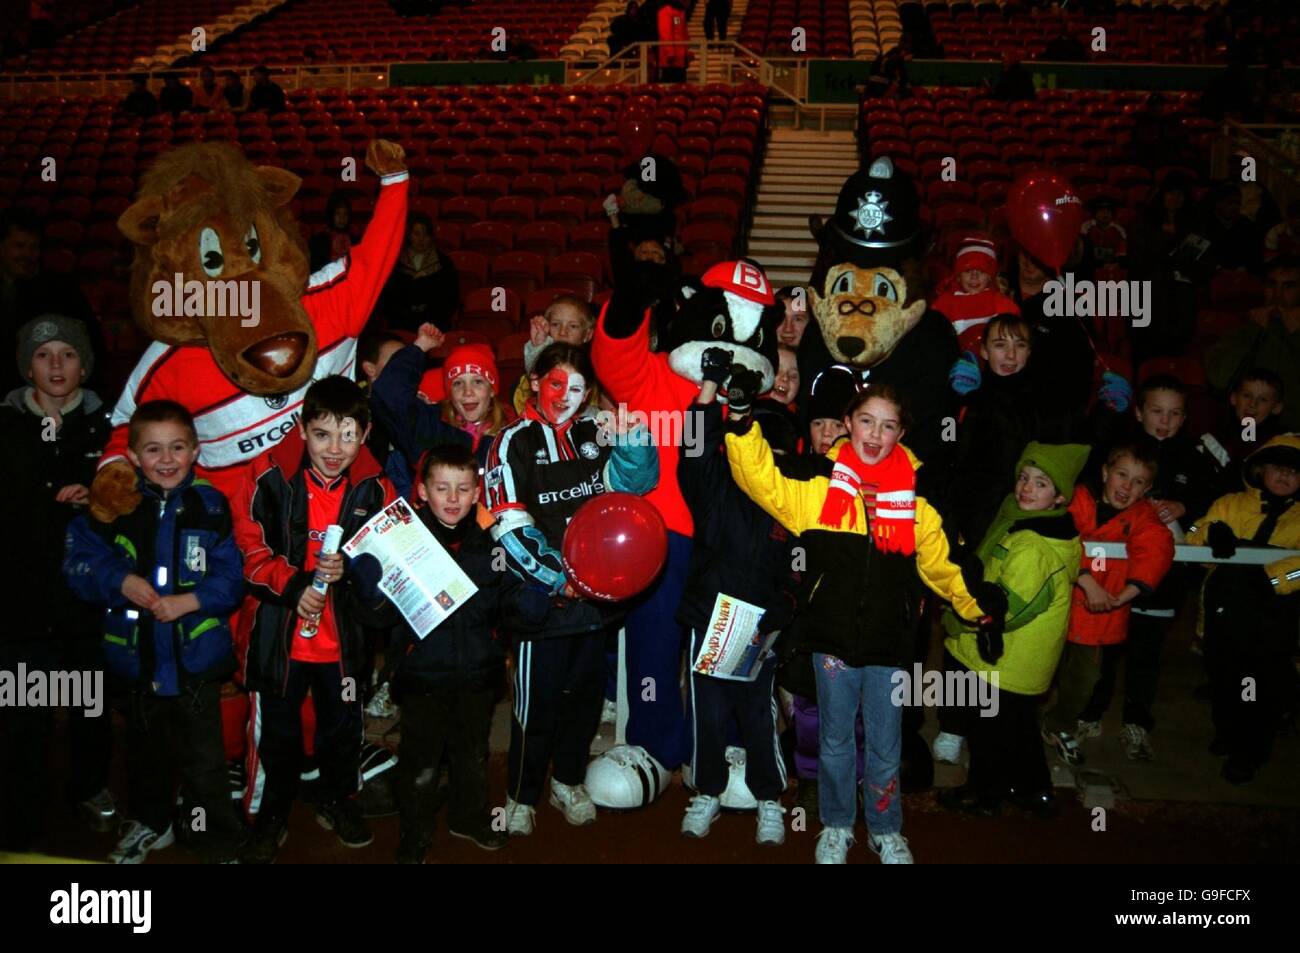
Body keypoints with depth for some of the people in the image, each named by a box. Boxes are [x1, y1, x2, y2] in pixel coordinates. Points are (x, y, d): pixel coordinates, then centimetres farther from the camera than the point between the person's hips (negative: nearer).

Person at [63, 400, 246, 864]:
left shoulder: (210, 507, -9)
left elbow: (232, 579, -9)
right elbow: (79, 563, -4)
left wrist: (190, 600, -23)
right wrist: (120, 581, -20)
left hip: (195, 656, -3)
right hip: (138, 655, 3)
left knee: (203, 761, 5)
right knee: (145, 749, 25)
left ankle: (221, 843, 24)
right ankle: (151, 823, 49)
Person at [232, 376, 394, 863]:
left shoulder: (374, 488, -8)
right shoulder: (269, 475, -14)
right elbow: (249, 549, -8)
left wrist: (351, 568, -19)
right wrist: (292, 587, -21)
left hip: (342, 635, 2)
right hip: (277, 632, -2)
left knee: (343, 725, 18)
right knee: (276, 732, 12)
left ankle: (337, 802, 43)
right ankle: (270, 818, 35)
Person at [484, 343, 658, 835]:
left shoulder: (592, 436, 10)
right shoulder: (515, 442, -7)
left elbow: (637, 480, 3)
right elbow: (510, 527, -14)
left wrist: (630, 437, -13)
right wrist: (556, 578, -18)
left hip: (594, 596, 5)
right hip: (541, 600, -5)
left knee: (586, 695, 17)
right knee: (537, 703, 4)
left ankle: (568, 782, 36)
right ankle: (521, 798, 23)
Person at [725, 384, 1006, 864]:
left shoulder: (915, 497, -3)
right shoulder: (818, 485, -5)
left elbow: (939, 564, 6)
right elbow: (761, 480, -11)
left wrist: (976, 600, -4)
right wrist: (742, 426, -23)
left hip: (889, 644, 1)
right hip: (833, 639, 0)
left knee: (885, 748, 14)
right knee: (835, 742, 16)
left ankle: (886, 832, 36)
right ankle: (836, 828, 37)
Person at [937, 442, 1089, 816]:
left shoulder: (1032, 546, -30)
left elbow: (1004, 608, -27)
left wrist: (955, 619, -12)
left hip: (998, 660, -9)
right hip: (1024, 662, 9)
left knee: (989, 730, 11)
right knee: (1019, 726, 24)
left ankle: (983, 794, 29)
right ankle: (1034, 790, 39)